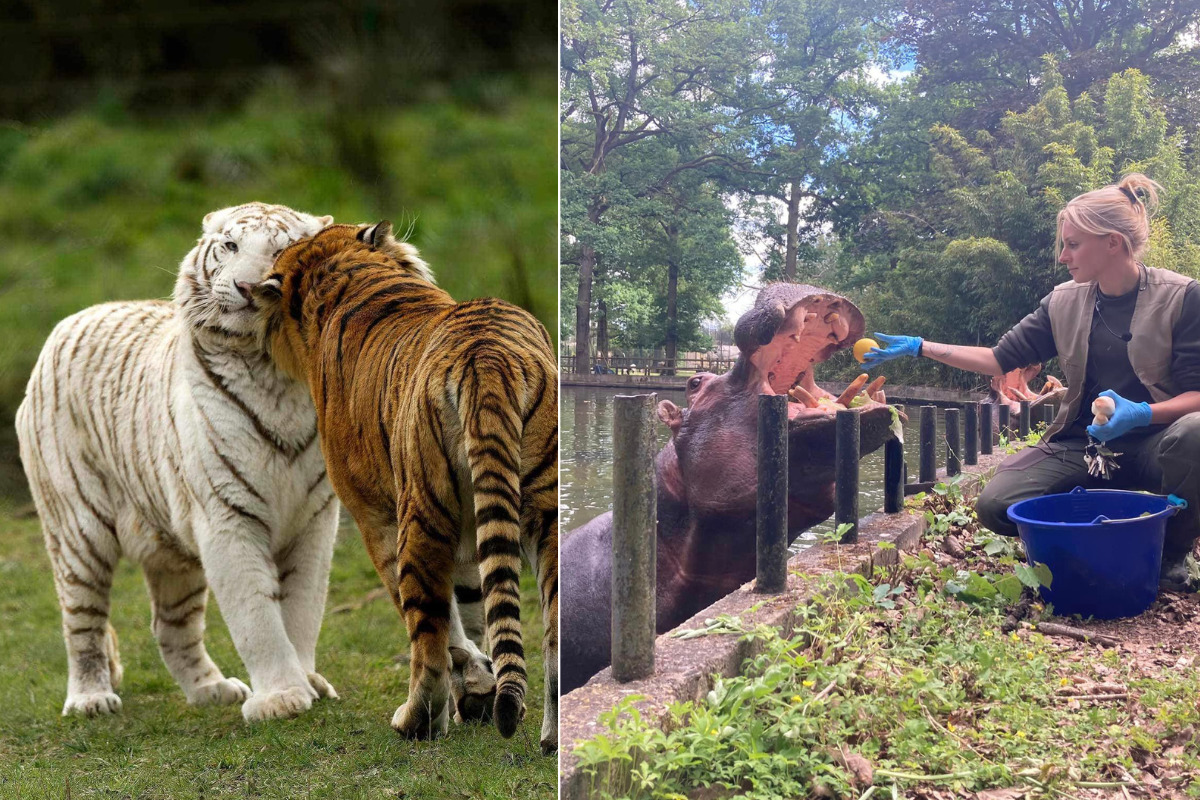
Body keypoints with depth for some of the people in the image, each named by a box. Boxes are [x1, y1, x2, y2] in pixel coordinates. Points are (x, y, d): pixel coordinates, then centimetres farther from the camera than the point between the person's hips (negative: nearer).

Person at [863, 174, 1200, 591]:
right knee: (995, 505, -21)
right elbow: (1000, 358, 9)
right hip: (1084, 443, 4)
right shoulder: (1064, 302, 5)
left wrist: (1142, 413, -30)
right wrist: (918, 347, 5)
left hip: (1155, 440, -3)